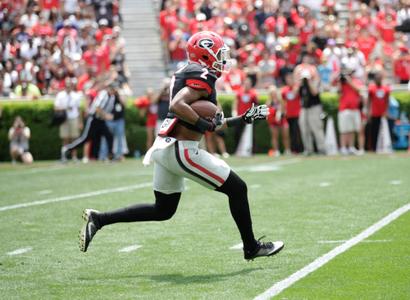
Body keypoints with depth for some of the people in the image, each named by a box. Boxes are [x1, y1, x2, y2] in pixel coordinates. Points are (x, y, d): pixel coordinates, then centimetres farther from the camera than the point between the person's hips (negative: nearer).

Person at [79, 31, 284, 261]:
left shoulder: (187, 73, 18)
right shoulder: (202, 76, -12)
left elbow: (207, 125, 24)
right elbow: (177, 106, -28)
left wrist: (242, 119, 23)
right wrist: (206, 124, -21)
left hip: (165, 147, 10)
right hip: (182, 150, -10)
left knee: (163, 211, 19)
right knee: (237, 189, 2)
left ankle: (98, 219, 16)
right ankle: (251, 247, 14)